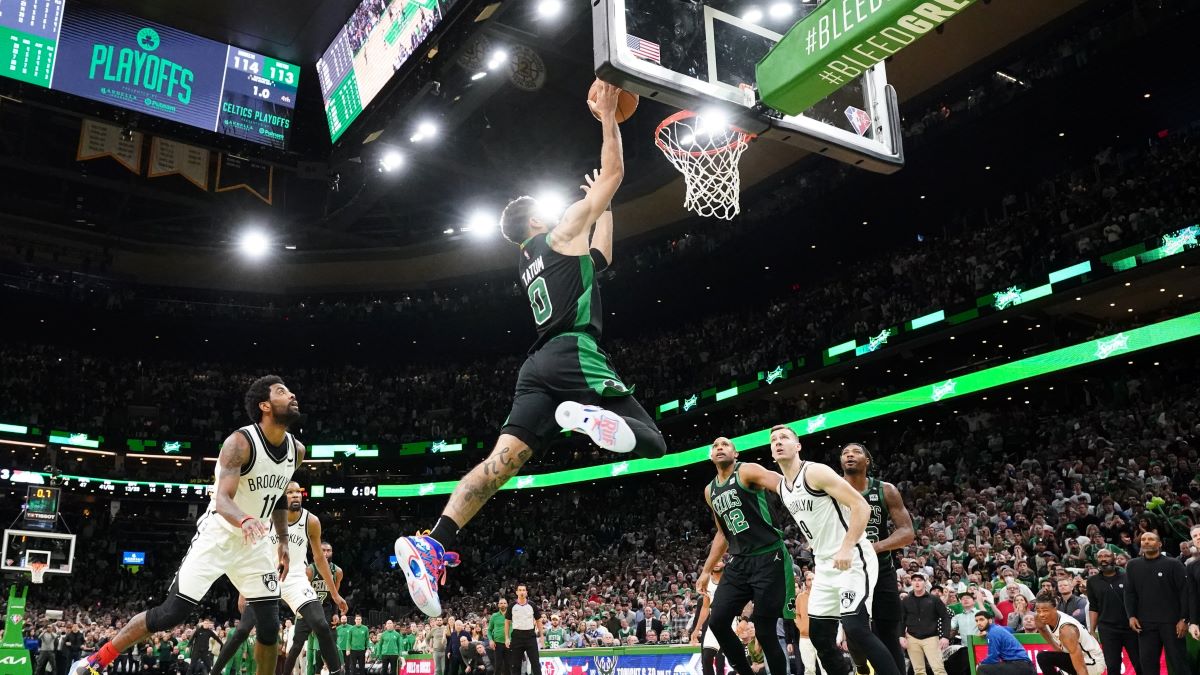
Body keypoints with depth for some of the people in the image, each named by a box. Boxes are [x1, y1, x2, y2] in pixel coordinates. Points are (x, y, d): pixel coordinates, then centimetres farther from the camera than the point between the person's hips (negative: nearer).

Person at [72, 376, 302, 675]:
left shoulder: (297, 450, -2)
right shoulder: (240, 442, -22)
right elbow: (222, 500, -33)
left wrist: (283, 541, 13)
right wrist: (245, 520, -54)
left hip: (253, 544, 5)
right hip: (216, 538, -5)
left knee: (270, 628, 0)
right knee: (171, 614, -7)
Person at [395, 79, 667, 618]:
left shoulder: (532, 261, 31)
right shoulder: (563, 231, 10)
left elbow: (597, 257, 46)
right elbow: (613, 172, 9)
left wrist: (602, 208, 51)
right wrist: (607, 116, 20)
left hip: (539, 365, 7)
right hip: (574, 354, -7)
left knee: (503, 459, -8)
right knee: (652, 442, -9)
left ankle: (434, 543, -25)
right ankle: (592, 415, -44)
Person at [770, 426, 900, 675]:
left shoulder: (816, 472, -14)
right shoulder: (782, 488, 11)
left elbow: (861, 506, -20)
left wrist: (846, 548, -28)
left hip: (853, 559, -9)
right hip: (824, 565, 9)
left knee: (855, 628, -20)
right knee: (819, 635, 8)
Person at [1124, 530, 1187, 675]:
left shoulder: (1173, 564, 0)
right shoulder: (1133, 565, 10)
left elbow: (1184, 592, -4)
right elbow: (1129, 593, 10)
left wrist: (1184, 619, -11)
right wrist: (1131, 616, -1)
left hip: (1172, 622, -3)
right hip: (1145, 623, 3)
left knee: (1178, 663, 1)